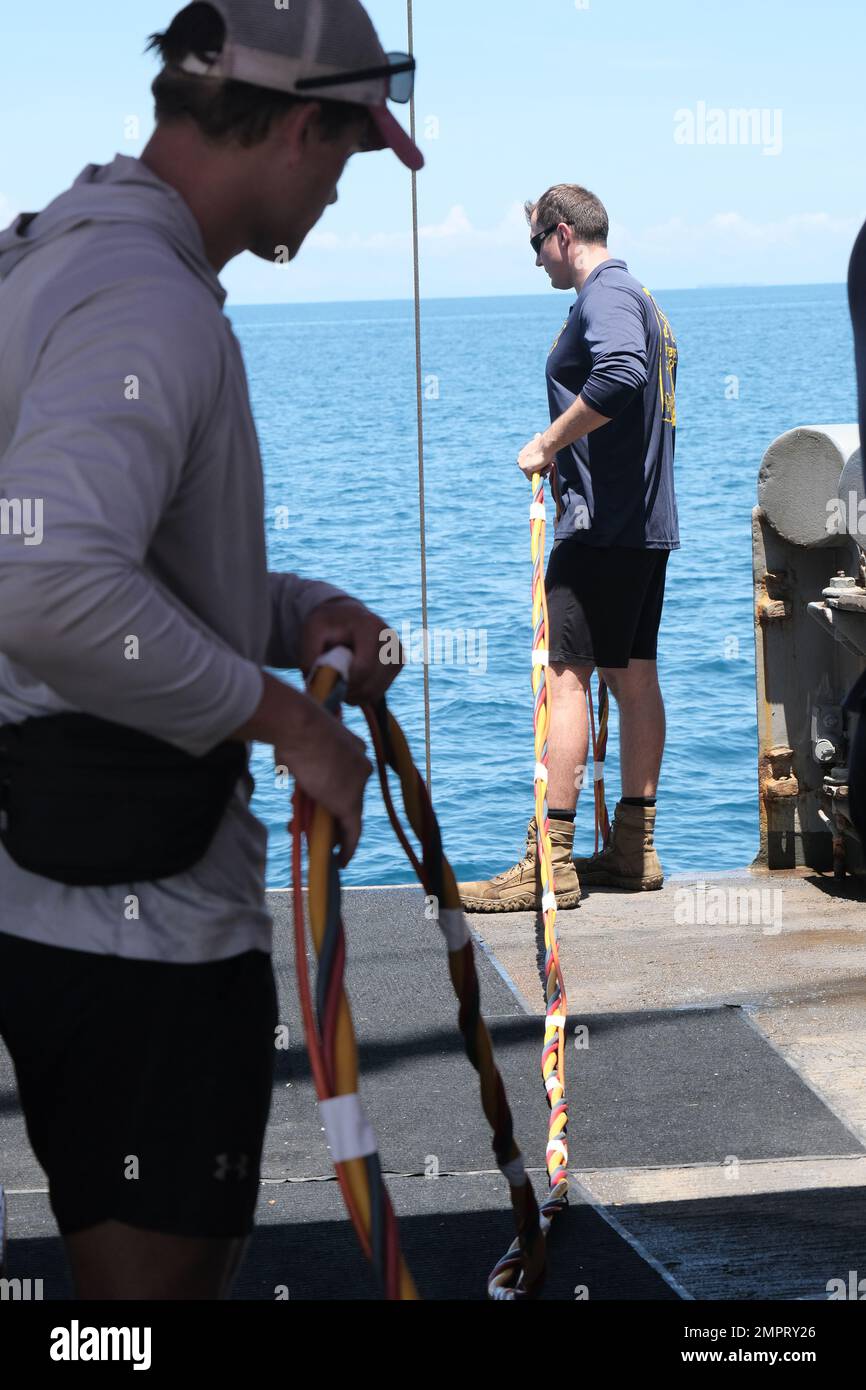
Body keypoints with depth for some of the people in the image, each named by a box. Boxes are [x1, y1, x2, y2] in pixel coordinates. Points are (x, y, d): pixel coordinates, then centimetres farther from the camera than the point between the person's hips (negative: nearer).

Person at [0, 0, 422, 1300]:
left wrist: (295, 613, 8)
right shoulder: (146, 303, -20)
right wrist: (282, 715, -24)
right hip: (143, 915, -11)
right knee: (160, 1269, 1)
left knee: (180, 1250, 22)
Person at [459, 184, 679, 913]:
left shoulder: (604, 296, -12)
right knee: (633, 676, 11)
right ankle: (634, 849, 16)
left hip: (603, 524, -10)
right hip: (648, 522, 10)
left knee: (565, 675, -10)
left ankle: (550, 862, -12)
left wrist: (549, 443, -23)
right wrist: (566, 451, 20)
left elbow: (621, 374, -31)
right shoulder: (640, 299, 20)